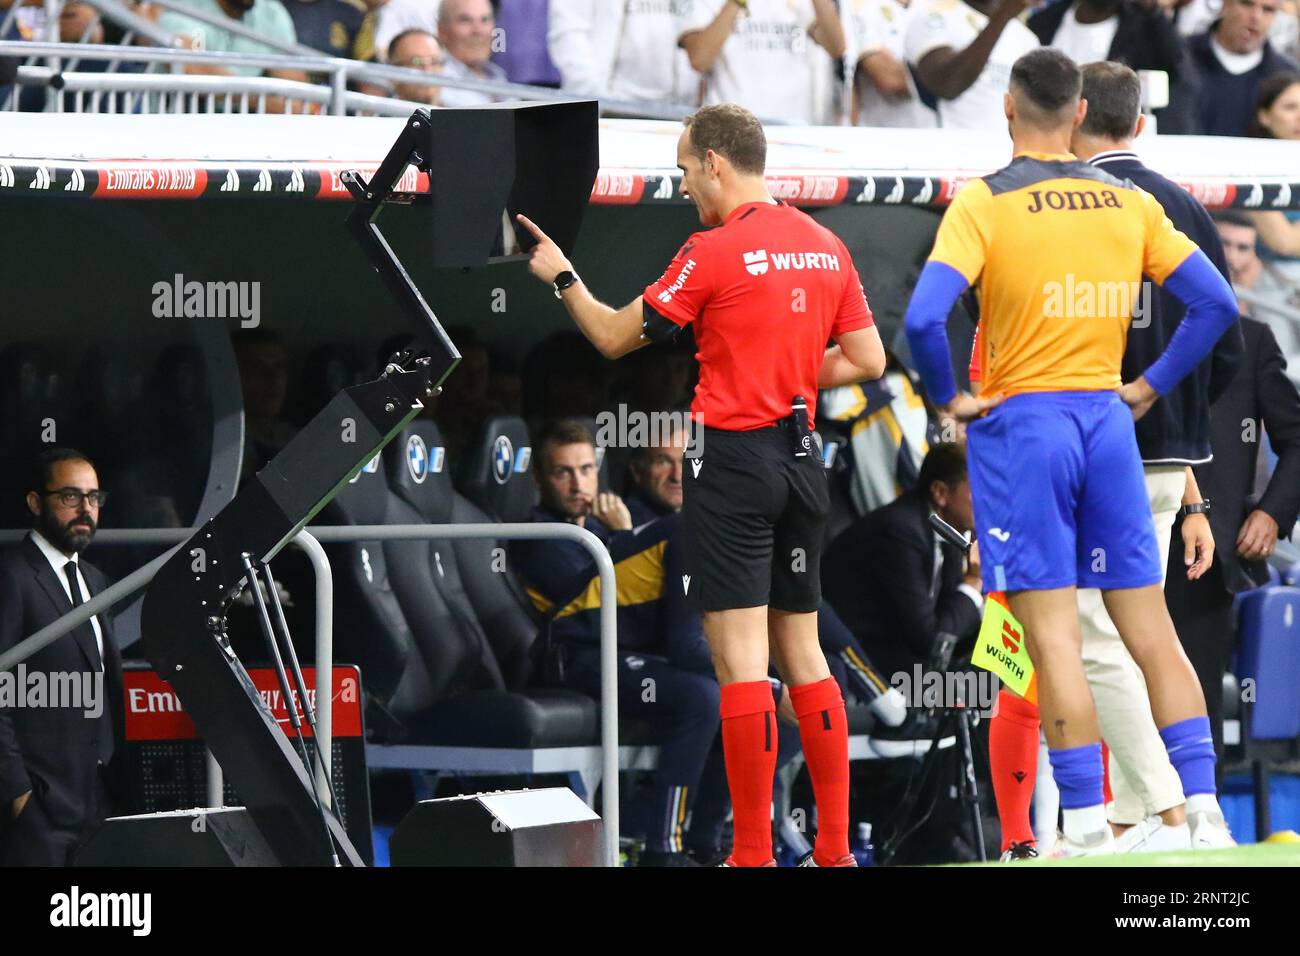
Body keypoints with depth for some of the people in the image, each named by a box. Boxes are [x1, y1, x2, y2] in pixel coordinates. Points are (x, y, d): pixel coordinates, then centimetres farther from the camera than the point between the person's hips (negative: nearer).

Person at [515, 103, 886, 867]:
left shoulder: (716, 252, -12)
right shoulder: (826, 247, 7)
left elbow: (616, 338, -3)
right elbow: (868, 359, 11)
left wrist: (562, 278, 12)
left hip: (734, 462, -7)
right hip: (801, 457, 7)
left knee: (741, 661, -6)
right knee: (802, 653, 13)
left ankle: (754, 852, -7)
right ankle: (835, 847, 12)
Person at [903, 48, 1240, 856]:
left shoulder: (984, 203, -8)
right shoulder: (1130, 204, 5)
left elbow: (923, 318, -20)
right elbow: (1216, 303, 3)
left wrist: (949, 398, -6)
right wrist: (1152, 386, 9)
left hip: (1021, 425, -4)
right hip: (1106, 422, 4)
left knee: (1053, 637, -3)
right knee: (1150, 628, 8)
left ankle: (1088, 826, -6)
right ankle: (1204, 811, 3)